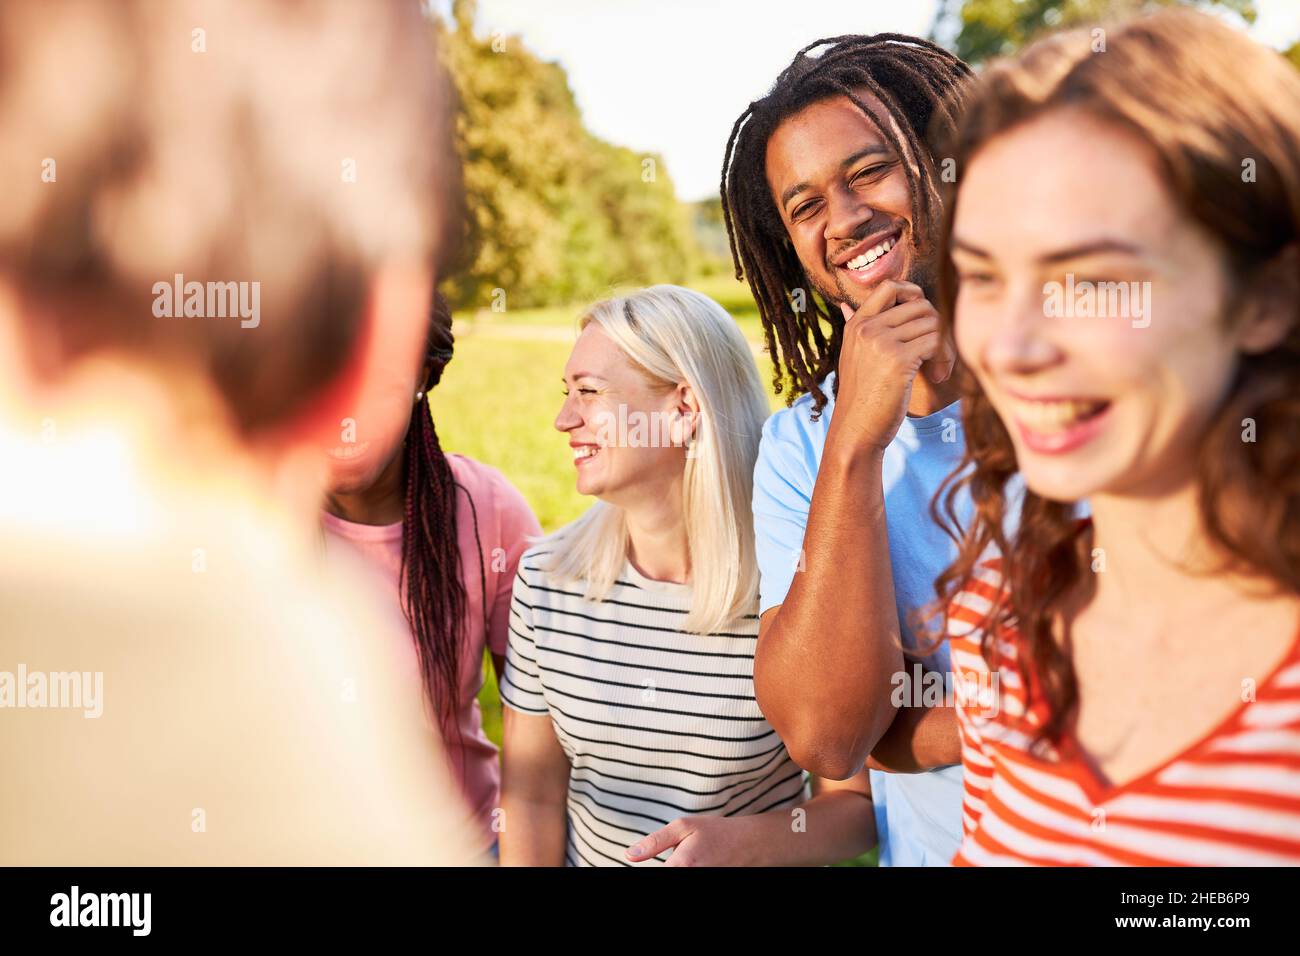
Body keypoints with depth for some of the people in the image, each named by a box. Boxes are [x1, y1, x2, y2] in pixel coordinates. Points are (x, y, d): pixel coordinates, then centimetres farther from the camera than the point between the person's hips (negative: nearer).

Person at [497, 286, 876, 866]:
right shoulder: (545, 579, -4)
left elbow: (860, 802, -7)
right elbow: (532, 797, 2)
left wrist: (744, 841, -22)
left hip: (754, 855, -1)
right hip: (589, 853, 2)